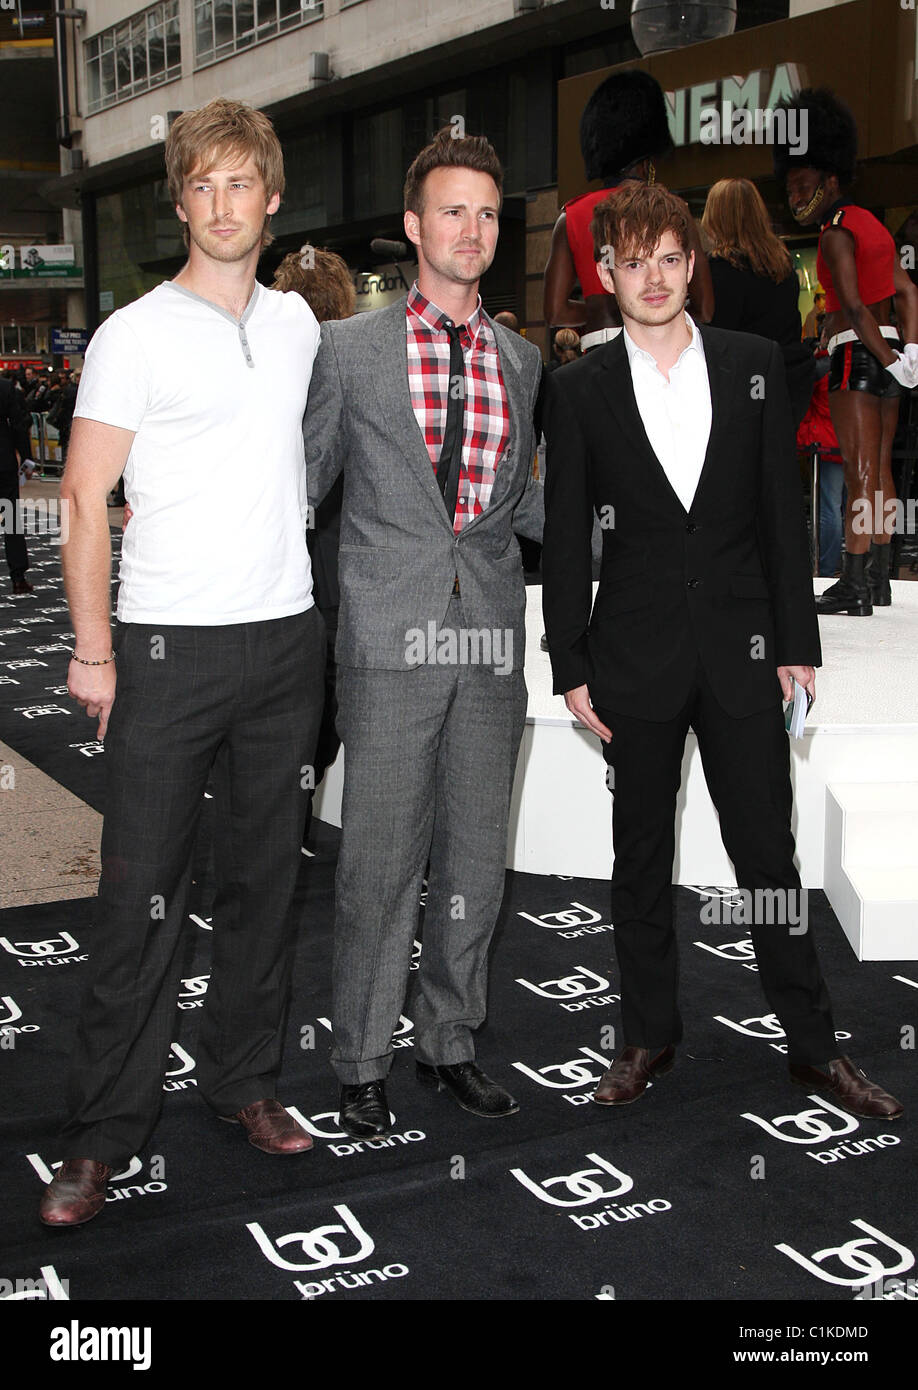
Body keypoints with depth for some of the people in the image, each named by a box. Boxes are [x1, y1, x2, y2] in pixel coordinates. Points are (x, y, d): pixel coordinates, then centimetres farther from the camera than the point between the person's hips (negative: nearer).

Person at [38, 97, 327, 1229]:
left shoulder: (298, 323, 11)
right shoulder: (135, 336, -4)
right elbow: (85, 498, -6)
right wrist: (92, 650, -11)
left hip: (286, 636, 5)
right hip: (168, 646, -5)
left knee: (264, 875, 11)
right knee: (140, 891, -2)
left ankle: (244, 1080, 26)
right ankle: (106, 1128, 10)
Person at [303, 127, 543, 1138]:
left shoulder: (522, 360, 14)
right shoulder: (350, 348, 3)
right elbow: (302, 481, 9)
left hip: (491, 637, 4)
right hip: (391, 637, -3)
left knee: (474, 856, 10)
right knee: (379, 859, 0)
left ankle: (448, 1042, 27)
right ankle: (362, 1063, 17)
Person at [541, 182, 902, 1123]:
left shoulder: (753, 365, 4)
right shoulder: (579, 389, 1)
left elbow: (783, 512, 5)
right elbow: (565, 538, 2)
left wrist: (796, 642, 1)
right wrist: (571, 667, -2)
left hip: (741, 647, 0)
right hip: (635, 651, 0)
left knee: (768, 851, 5)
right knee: (640, 857, 10)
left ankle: (813, 1046, 19)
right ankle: (648, 1037, 26)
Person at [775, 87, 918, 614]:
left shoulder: (836, 233, -13)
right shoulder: (871, 224, 16)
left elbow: (853, 307, -21)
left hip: (857, 354, -9)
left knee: (860, 474, -10)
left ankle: (855, 589, -10)